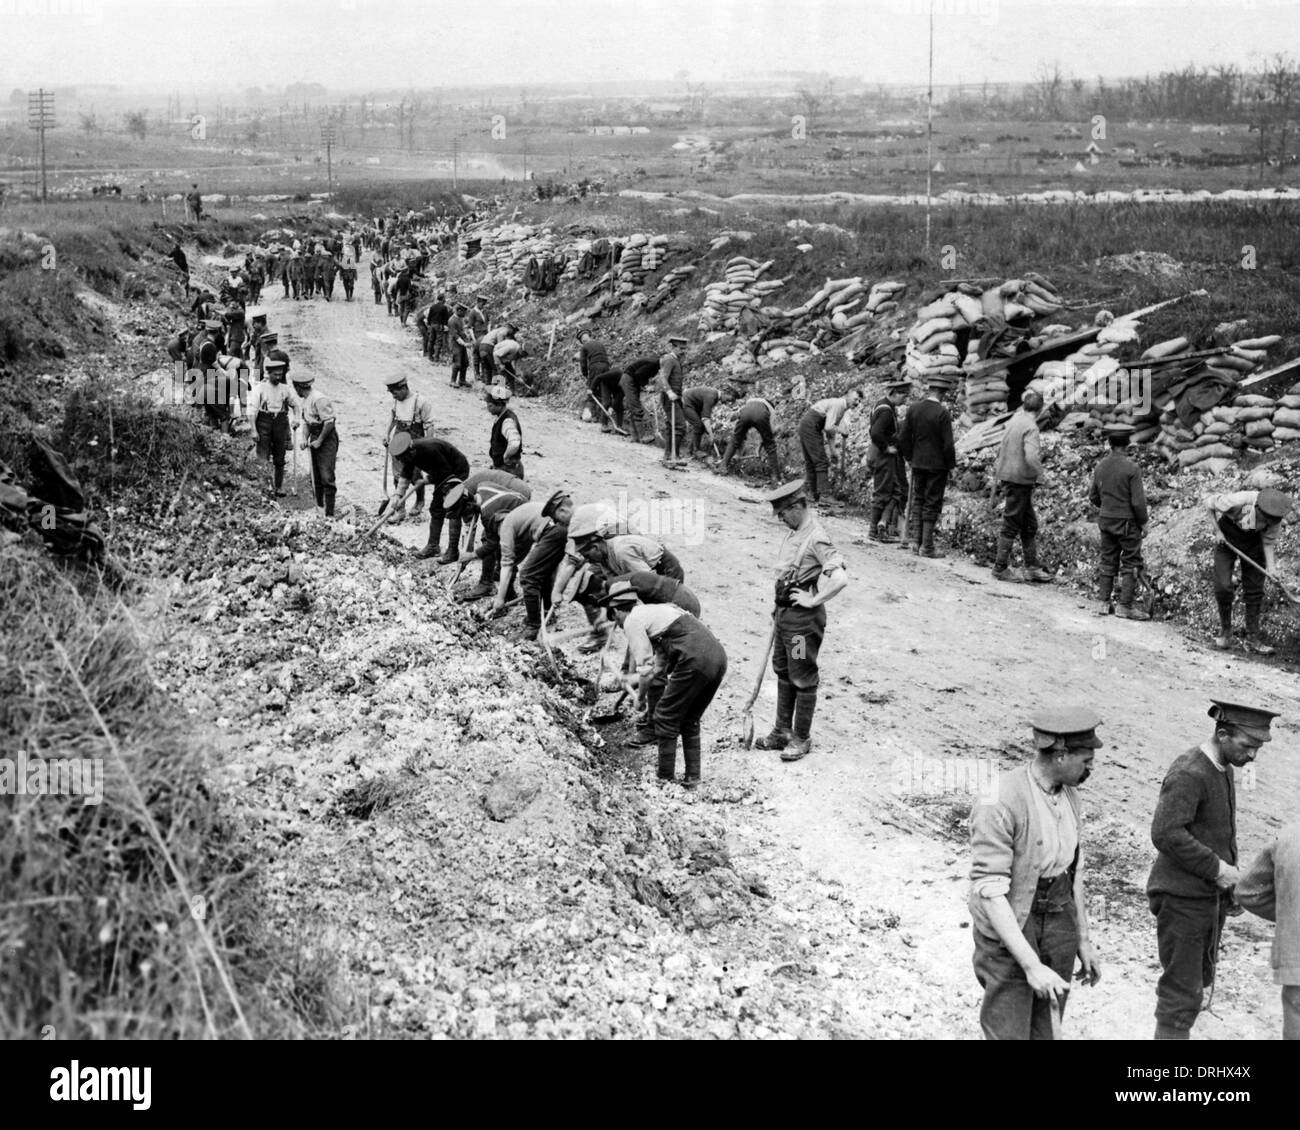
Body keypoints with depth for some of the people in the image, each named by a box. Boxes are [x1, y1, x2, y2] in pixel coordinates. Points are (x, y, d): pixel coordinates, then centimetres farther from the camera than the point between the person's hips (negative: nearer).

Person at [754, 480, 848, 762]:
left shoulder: (816, 539, -22)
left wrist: (813, 600, -21)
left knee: (803, 678, 3)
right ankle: (782, 731, 32)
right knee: (783, 672, 19)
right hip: (784, 612, 10)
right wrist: (778, 610, 17)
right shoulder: (794, 532, 6)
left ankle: (801, 738, 15)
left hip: (803, 616, -9)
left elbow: (840, 578, -31)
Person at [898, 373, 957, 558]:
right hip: (937, 465, -5)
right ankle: (927, 546, 6)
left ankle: (914, 539, 13)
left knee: (918, 500, 18)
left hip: (918, 463, 5)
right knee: (932, 504, 3)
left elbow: (903, 437, 4)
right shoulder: (942, 413, -17)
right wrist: (950, 465, -2)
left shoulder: (913, 408, -1)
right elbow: (948, 444, -15)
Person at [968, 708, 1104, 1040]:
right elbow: (989, 891, -28)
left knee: (1043, 1035, 12)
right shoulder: (998, 804, -26)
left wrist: (1083, 941, 13)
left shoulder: (1067, 793, 1)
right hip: (1008, 936, -7)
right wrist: (1031, 966, -32)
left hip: (1057, 931, 7)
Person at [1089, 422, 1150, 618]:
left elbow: (1094, 497, 9)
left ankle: (1103, 602, 17)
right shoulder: (1132, 468, -17)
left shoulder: (1101, 466, 0)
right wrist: (1143, 521, -3)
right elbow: (1138, 501, -16)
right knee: (1131, 563, 5)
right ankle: (1125, 606, 7)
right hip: (1127, 521, -5)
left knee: (1108, 561, 15)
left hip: (1105, 520, 5)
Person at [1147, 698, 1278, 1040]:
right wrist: (1216, 867, -22)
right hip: (1182, 897, -9)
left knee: (1199, 980, 18)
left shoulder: (1225, 770, 9)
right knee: (1182, 990, -4)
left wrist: (1231, 878, 8)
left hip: (1211, 895, 9)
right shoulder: (1189, 773, -21)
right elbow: (1166, 834, -28)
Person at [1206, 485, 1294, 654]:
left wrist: (1271, 569, -25)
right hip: (1226, 539, -2)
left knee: (1254, 589, -2)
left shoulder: (1274, 516, -26)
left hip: (1252, 544, 2)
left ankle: (1253, 638, 4)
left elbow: (1268, 542, -14)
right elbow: (1209, 503, -19)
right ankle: (1225, 631, 8)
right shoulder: (1236, 501, -38)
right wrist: (1217, 530, -18)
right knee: (1222, 586, -12)